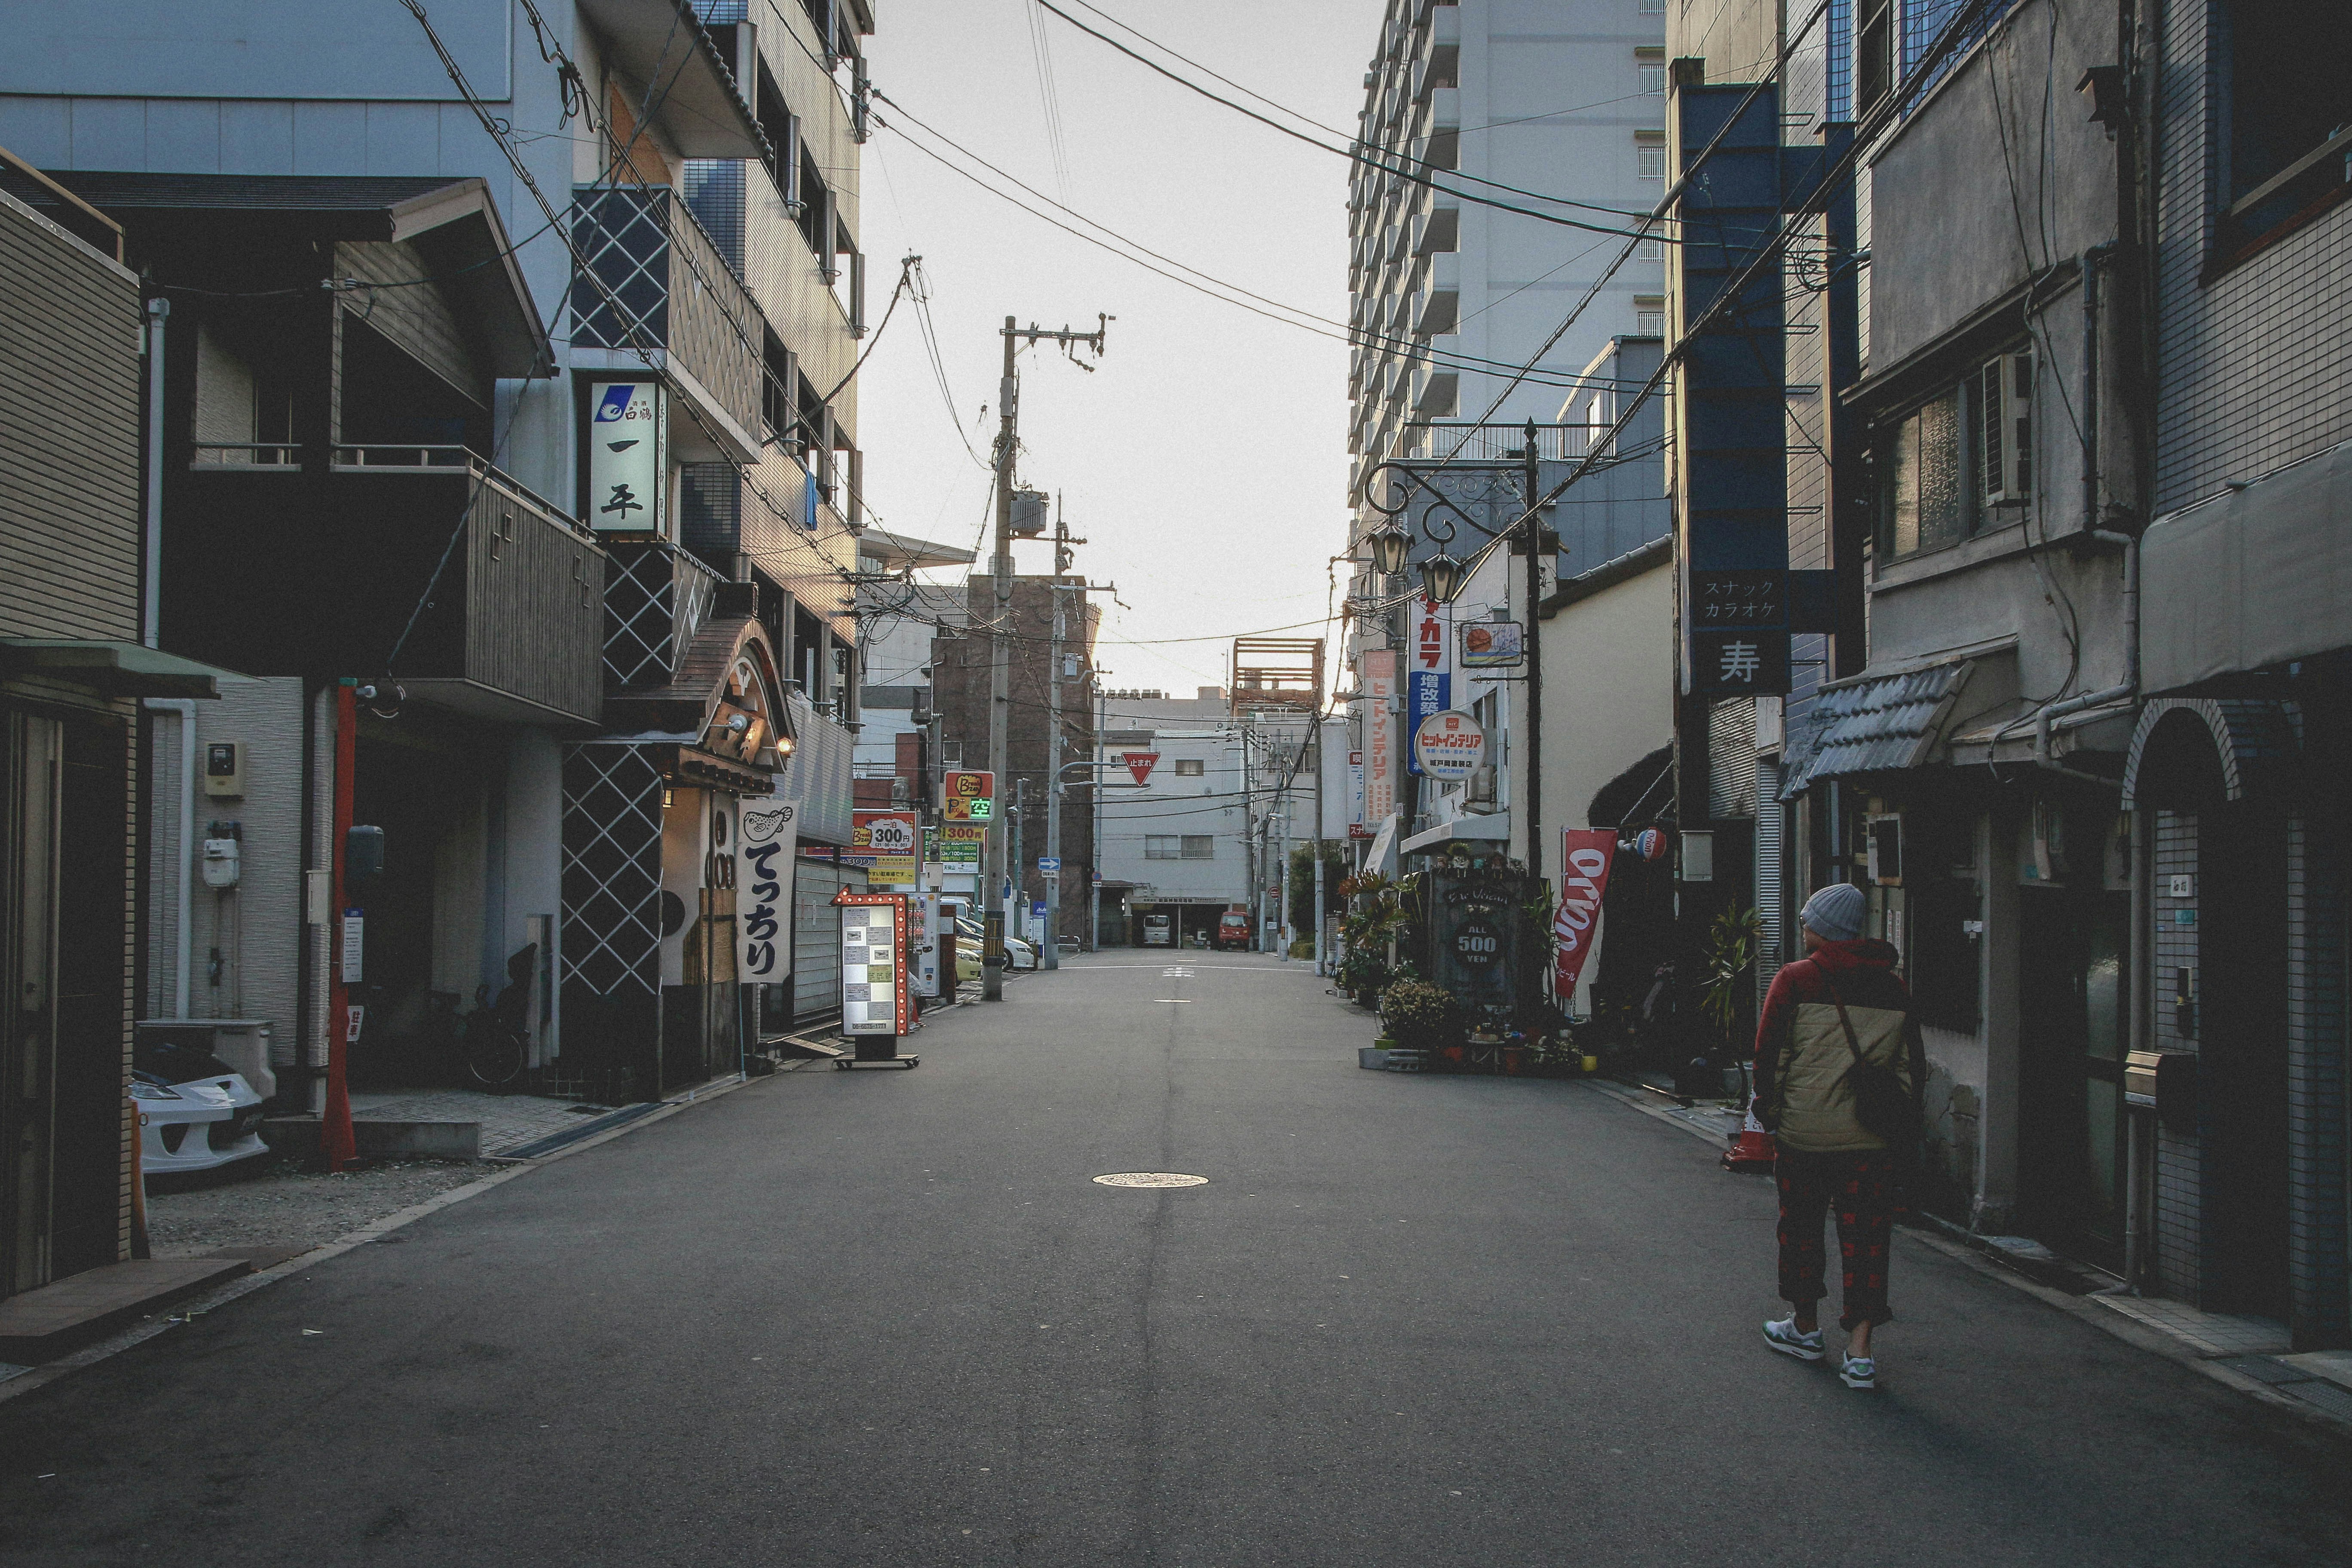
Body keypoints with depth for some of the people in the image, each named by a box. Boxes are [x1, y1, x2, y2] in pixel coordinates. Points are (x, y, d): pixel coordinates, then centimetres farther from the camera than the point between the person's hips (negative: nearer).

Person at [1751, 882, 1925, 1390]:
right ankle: (1859, 1352, -2)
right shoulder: (1892, 989, 6)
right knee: (1867, 1238, 4)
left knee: (1802, 1227, 15)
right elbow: (1913, 1066, 9)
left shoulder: (1795, 980, -6)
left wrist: (1769, 1111, 7)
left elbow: (1770, 1053, -5)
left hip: (1806, 1133, -3)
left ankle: (1806, 1328, 28)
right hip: (1874, 1139, 3)